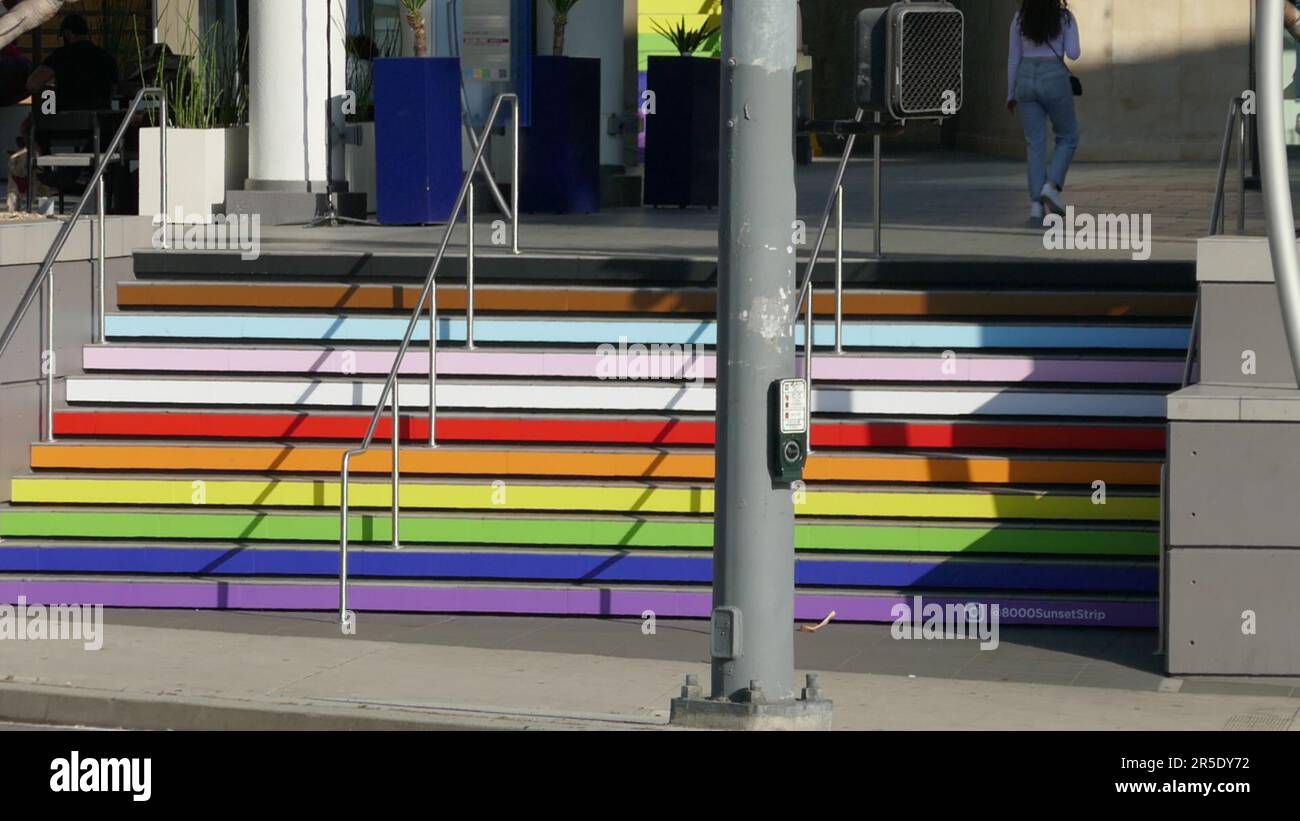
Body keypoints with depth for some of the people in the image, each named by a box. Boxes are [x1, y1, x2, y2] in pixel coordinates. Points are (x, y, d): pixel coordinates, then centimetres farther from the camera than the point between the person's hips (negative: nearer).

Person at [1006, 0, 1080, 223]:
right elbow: (1073, 53, -10)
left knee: (1035, 144, 6)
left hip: (1026, 79, 3)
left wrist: (1011, 94, 13)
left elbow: (1013, 58, 6)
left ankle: (1036, 204, -3)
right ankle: (1052, 186, -6)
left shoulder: (1020, 18, 5)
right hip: (1054, 79, -3)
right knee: (1068, 138, 15)